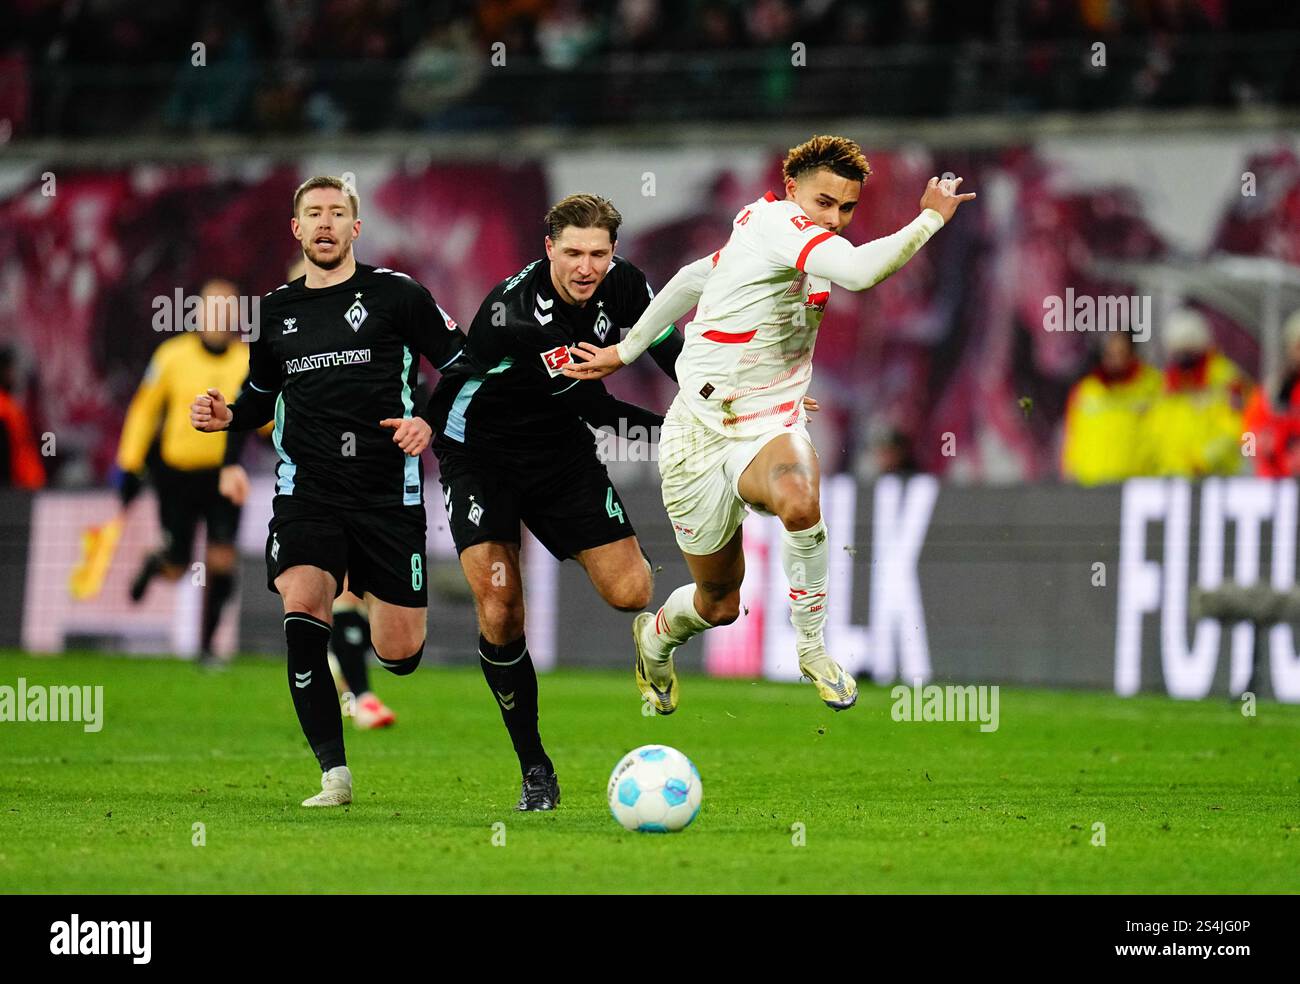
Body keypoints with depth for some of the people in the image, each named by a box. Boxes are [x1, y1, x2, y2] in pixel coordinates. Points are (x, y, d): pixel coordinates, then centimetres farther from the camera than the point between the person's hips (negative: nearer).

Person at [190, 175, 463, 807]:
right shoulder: (277, 310, 12)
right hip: (307, 490, 2)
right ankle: (334, 773, -20)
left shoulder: (396, 294, 0)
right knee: (301, 607, -25)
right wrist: (227, 417, 5)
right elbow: (262, 397, 27)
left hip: (389, 491, -2)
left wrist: (429, 424, -14)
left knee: (400, 655, 0)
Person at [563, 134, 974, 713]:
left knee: (798, 500, -33)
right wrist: (931, 217, -23)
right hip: (701, 439, -6)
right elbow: (860, 271, -35)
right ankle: (655, 636, 43)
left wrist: (625, 350, 29)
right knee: (719, 603, 7)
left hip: (771, 429, 6)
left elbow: (692, 278, 23)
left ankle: (812, 645, -14)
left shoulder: (764, 232, 8)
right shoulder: (772, 220, -18)